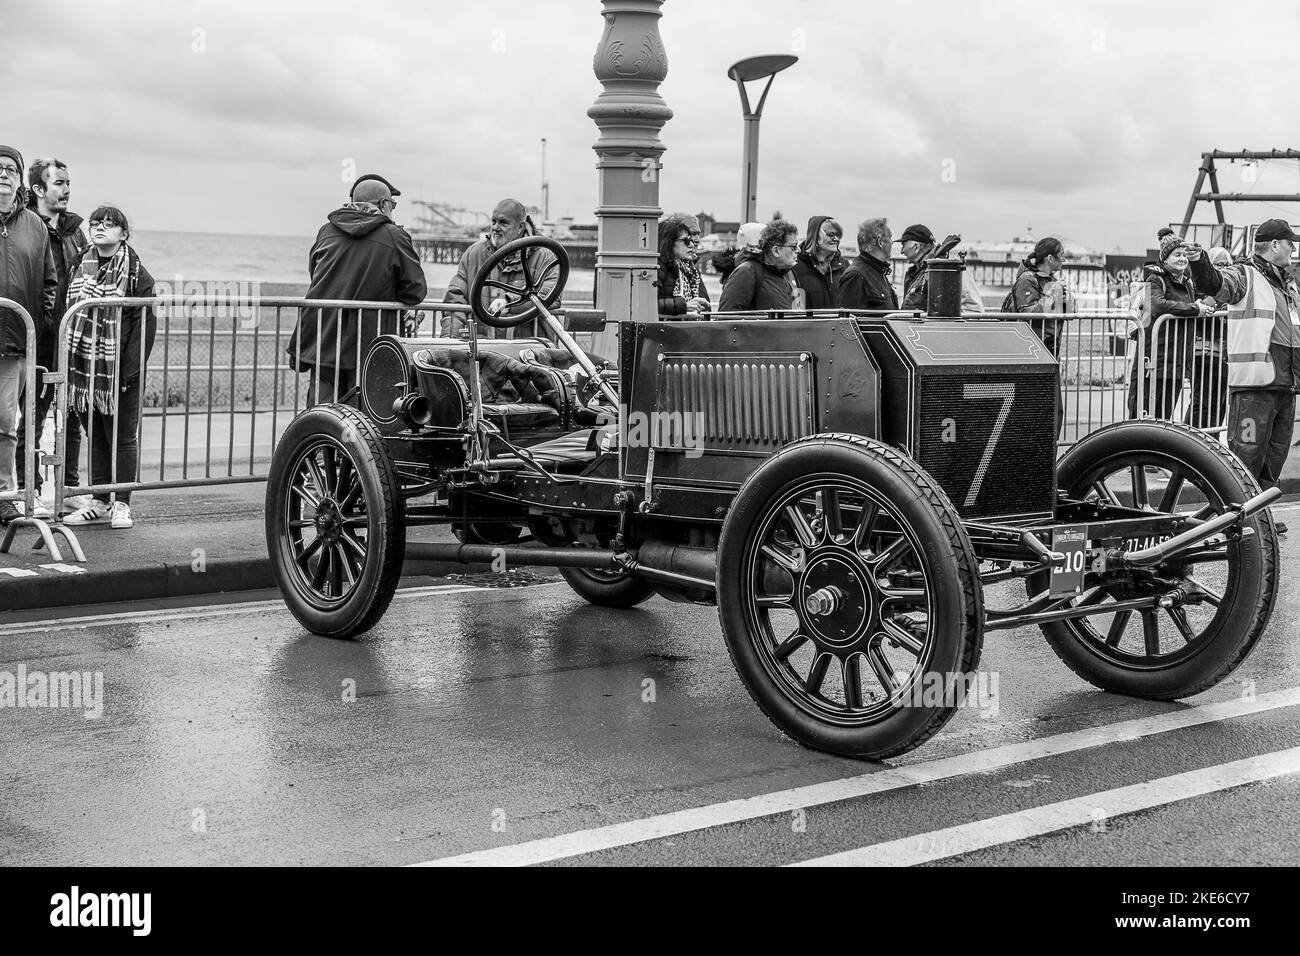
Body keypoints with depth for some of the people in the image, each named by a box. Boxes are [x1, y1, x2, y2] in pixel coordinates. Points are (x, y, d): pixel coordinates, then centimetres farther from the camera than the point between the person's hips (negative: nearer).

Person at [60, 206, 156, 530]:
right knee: (96, 438, 11)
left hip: (119, 370, -5)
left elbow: (145, 323, -11)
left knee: (122, 438, 2)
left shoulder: (136, 273, -6)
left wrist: (129, 368, -17)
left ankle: (121, 504, 10)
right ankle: (101, 501, 19)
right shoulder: (81, 267, 11)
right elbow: (69, 314, 14)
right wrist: (66, 362, 7)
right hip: (84, 368, 5)